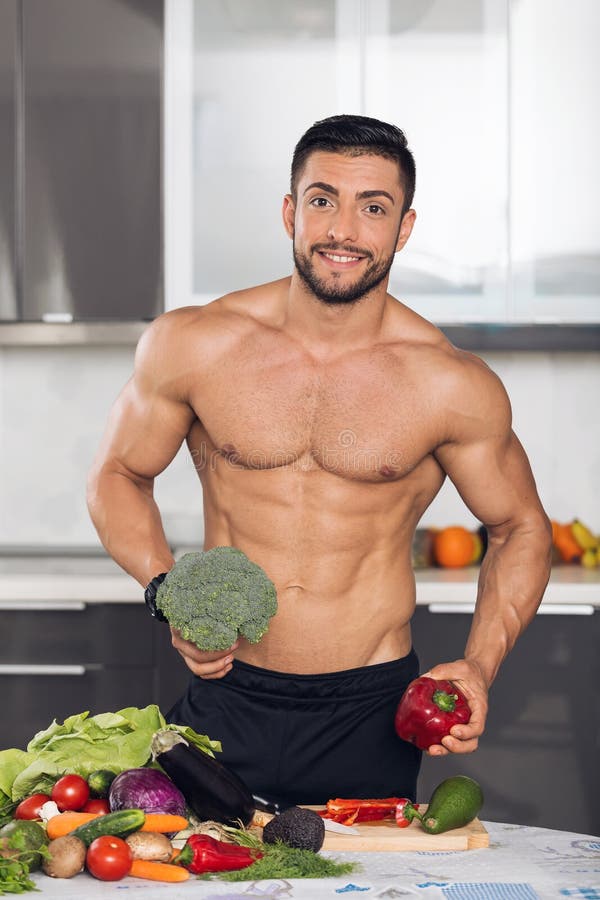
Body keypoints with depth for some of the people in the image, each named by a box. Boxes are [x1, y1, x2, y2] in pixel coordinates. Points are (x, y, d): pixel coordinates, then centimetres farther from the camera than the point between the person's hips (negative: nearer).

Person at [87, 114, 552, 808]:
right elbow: (117, 475, 10)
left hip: (369, 717, -1)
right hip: (225, 704, 1)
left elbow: (520, 529, 7)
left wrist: (478, 667, -8)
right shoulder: (191, 346, -5)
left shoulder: (453, 387, -7)